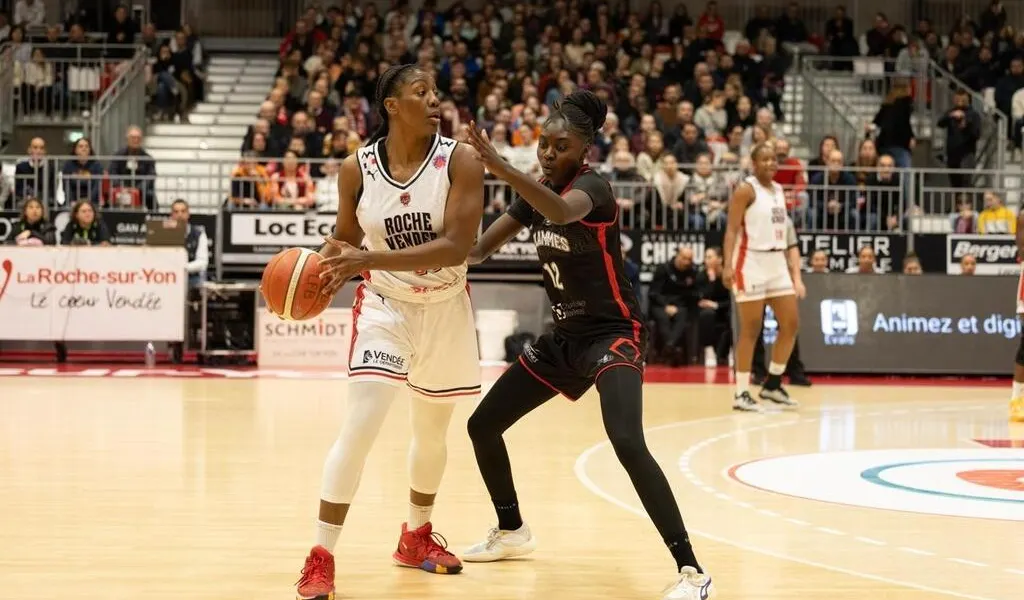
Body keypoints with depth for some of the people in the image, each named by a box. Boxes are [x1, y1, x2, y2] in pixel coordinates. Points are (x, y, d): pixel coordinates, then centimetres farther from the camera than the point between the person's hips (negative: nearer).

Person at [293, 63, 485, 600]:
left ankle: (416, 536, 41)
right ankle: (320, 557, -8)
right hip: (386, 306, -1)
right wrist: (321, 276, -18)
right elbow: (345, 238, 5)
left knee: (433, 430, 17)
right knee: (360, 426, -16)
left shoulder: (459, 161, -17)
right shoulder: (357, 168, -12)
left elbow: (456, 246, -26)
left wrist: (370, 260, -34)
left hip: (446, 309, 1)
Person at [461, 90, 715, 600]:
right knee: (482, 425, 12)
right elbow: (479, 249, 4)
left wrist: (502, 170, -56)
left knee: (628, 444, -29)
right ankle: (512, 532, 35)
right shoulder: (536, 193, 5)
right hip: (564, 336, 9)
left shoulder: (591, 186, -18)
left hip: (613, 333, -9)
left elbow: (562, 211, -44)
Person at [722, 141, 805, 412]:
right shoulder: (746, 190, -8)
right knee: (751, 330, -6)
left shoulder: (779, 191, 14)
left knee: (790, 324, 6)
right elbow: (732, 229, -14)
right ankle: (741, 393, 0)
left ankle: (772, 384, 19)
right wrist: (728, 265, -25)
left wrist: (796, 274, 16)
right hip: (751, 262, -8)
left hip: (777, 262, 8)